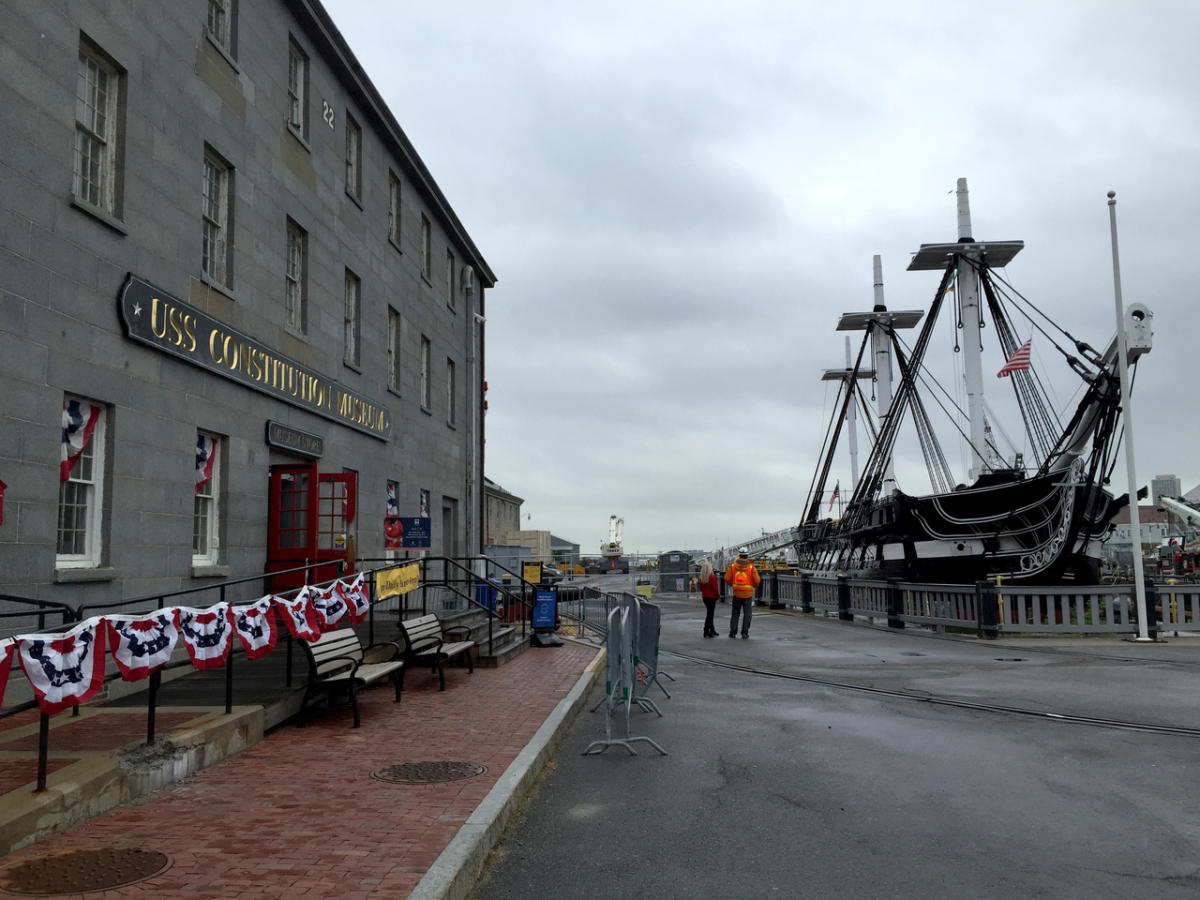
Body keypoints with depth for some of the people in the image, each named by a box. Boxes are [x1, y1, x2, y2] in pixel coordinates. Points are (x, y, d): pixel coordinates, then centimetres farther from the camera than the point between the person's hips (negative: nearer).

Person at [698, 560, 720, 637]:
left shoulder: (701, 577, 3)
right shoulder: (712, 577, -17)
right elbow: (715, 588, -15)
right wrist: (717, 595, 0)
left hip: (705, 597, 7)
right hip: (711, 597, -7)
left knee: (709, 614, 17)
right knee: (710, 614, -3)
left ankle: (712, 630, 26)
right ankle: (706, 632, -3)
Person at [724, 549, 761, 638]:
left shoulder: (733, 565, -1)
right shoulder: (751, 566, -6)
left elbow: (727, 579, -5)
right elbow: (757, 580, -10)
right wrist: (754, 586, 12)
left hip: (737, 593, 2)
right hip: (748, 593, -2)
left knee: (735, 613, 12)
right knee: (747, 614, 6)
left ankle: (733, 632, 7)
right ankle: (744, 633, 1)